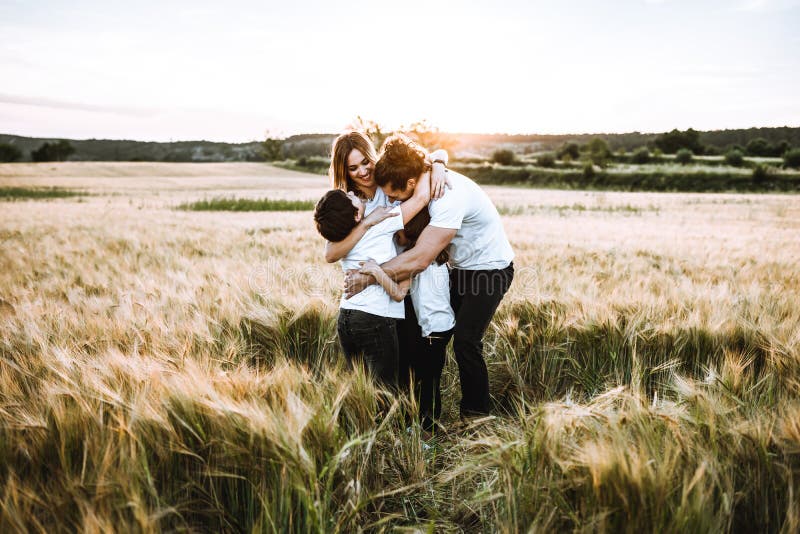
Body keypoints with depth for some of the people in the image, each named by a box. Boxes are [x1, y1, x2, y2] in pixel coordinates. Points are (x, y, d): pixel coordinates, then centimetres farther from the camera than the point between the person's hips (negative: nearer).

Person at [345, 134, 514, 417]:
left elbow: (420, 259, -36)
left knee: (465, 341, -14)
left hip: (490, 269, -8)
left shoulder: (450, 197, -34)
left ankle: (476, 415, 2)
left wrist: (368, 277, -30)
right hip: (461, 267, 8)